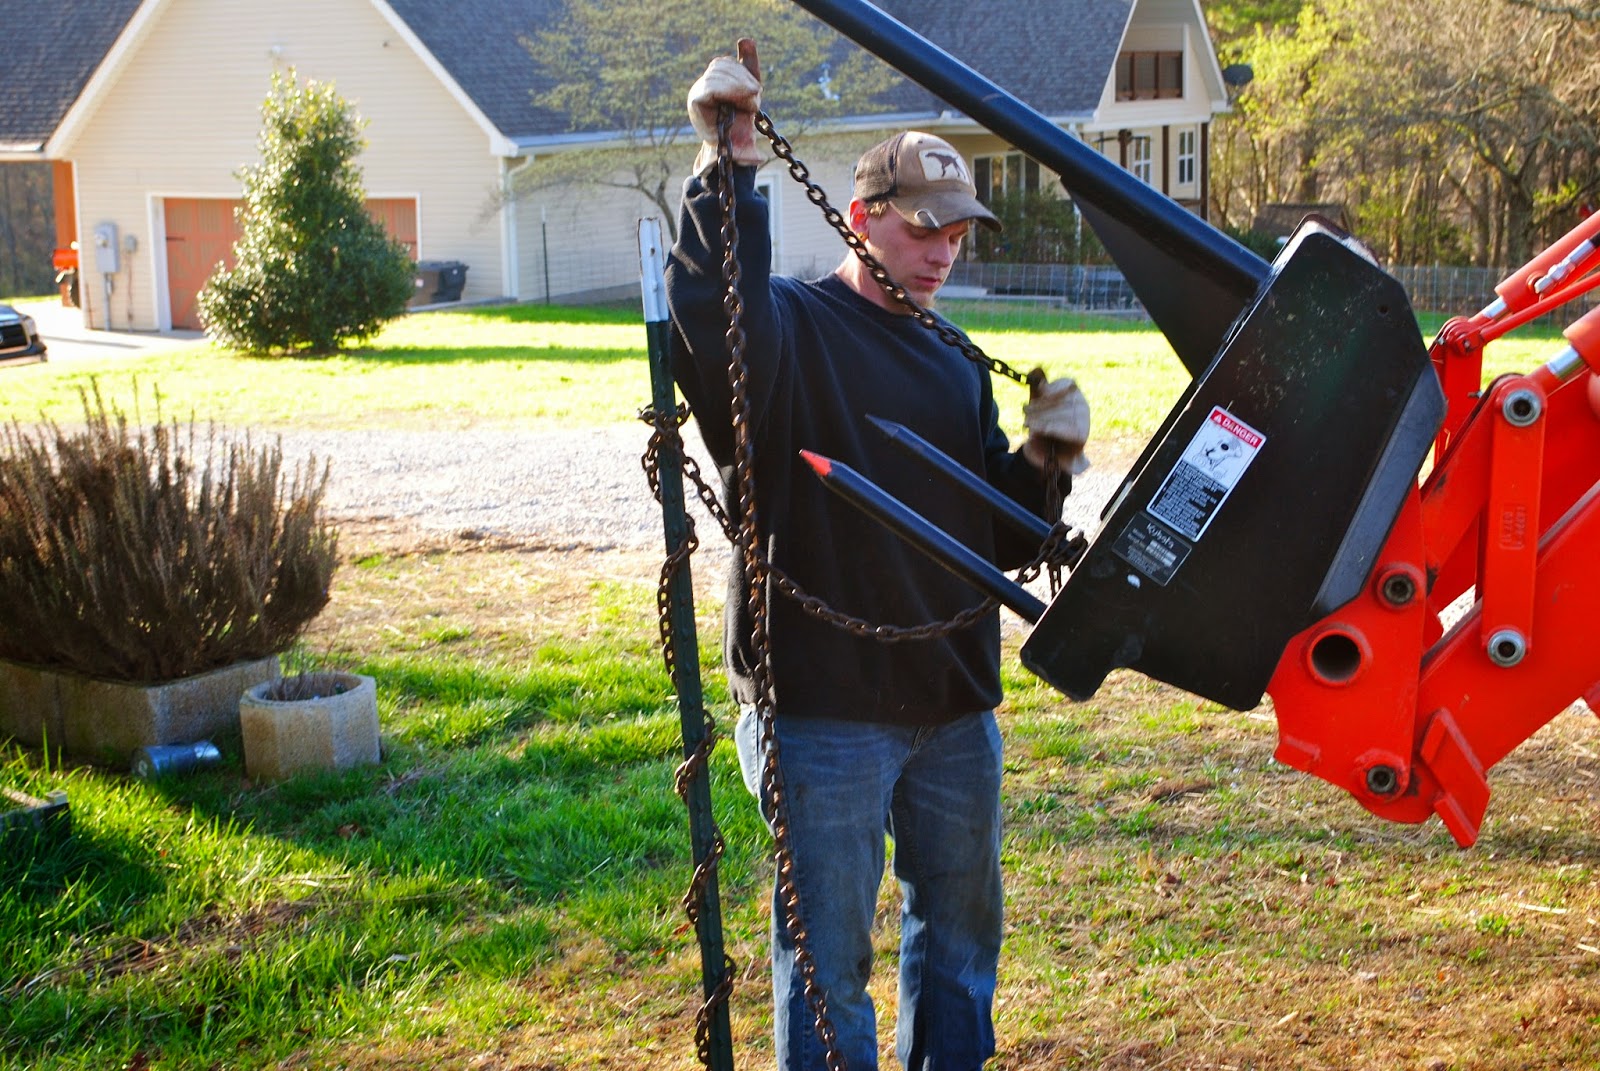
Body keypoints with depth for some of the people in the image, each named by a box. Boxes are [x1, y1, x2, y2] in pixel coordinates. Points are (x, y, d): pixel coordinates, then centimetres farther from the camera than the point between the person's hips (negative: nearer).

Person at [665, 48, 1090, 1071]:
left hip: (956, 710, 7)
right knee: (828, 956, 4)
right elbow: (712, 325, -32)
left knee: (962, 930, 20)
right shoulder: (791, 329, -7)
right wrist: (730, 171, -37)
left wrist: (1039, 464, -5)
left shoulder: (959, 369, 14)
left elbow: (1004, 544, 13)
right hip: (823, 709, -7)